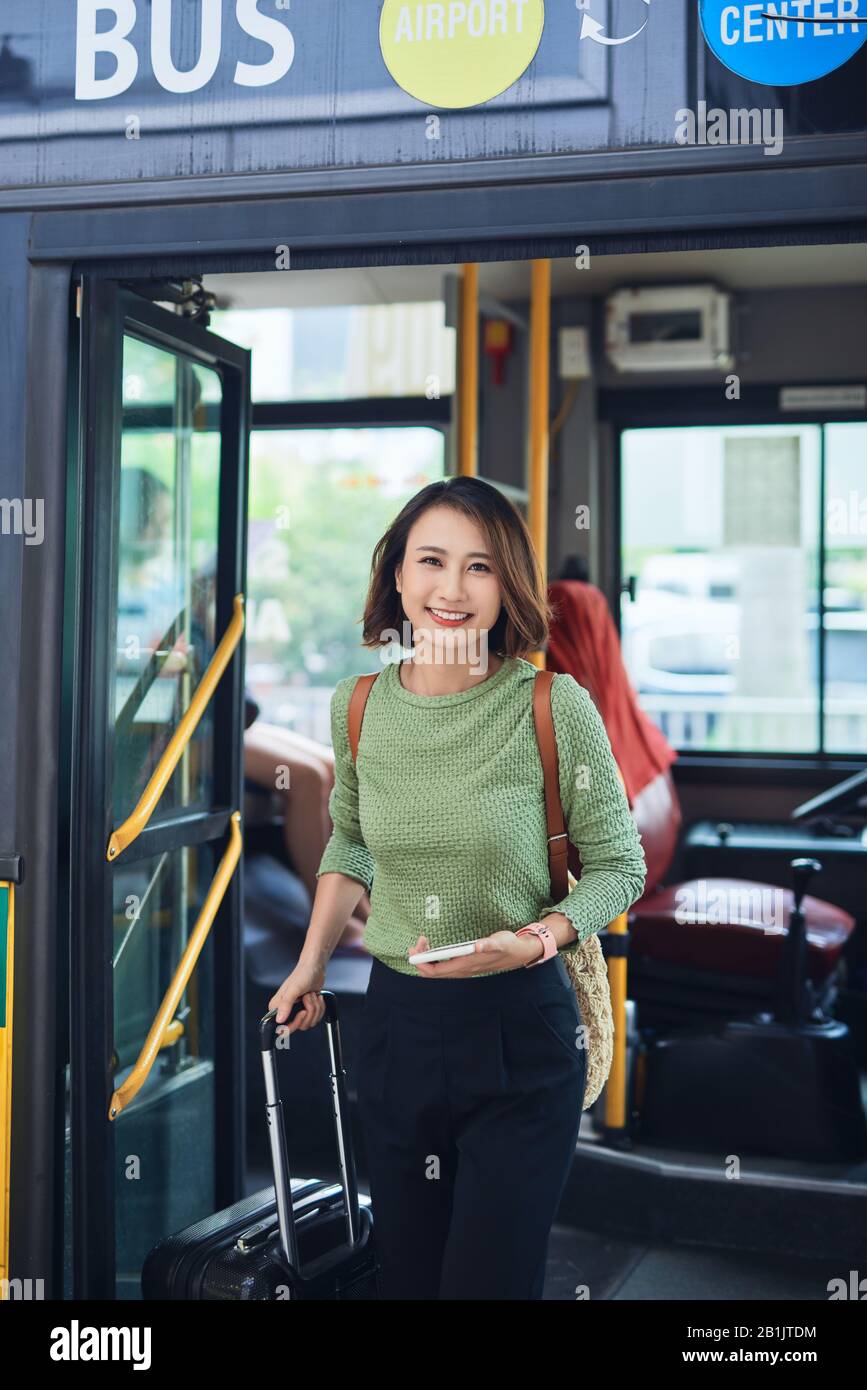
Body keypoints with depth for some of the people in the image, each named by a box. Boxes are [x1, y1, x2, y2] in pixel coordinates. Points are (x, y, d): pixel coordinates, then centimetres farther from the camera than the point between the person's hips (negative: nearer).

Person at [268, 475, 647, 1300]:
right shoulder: (358, 705, -1)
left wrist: (532, 941, -21)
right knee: (404, 1276, 16)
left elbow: (618, 866, -4)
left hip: (520, 1031, -4)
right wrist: (312, 962, 10)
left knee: (489, 1278, 0)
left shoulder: (554, 706, -14)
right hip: (394, 1024, 4)